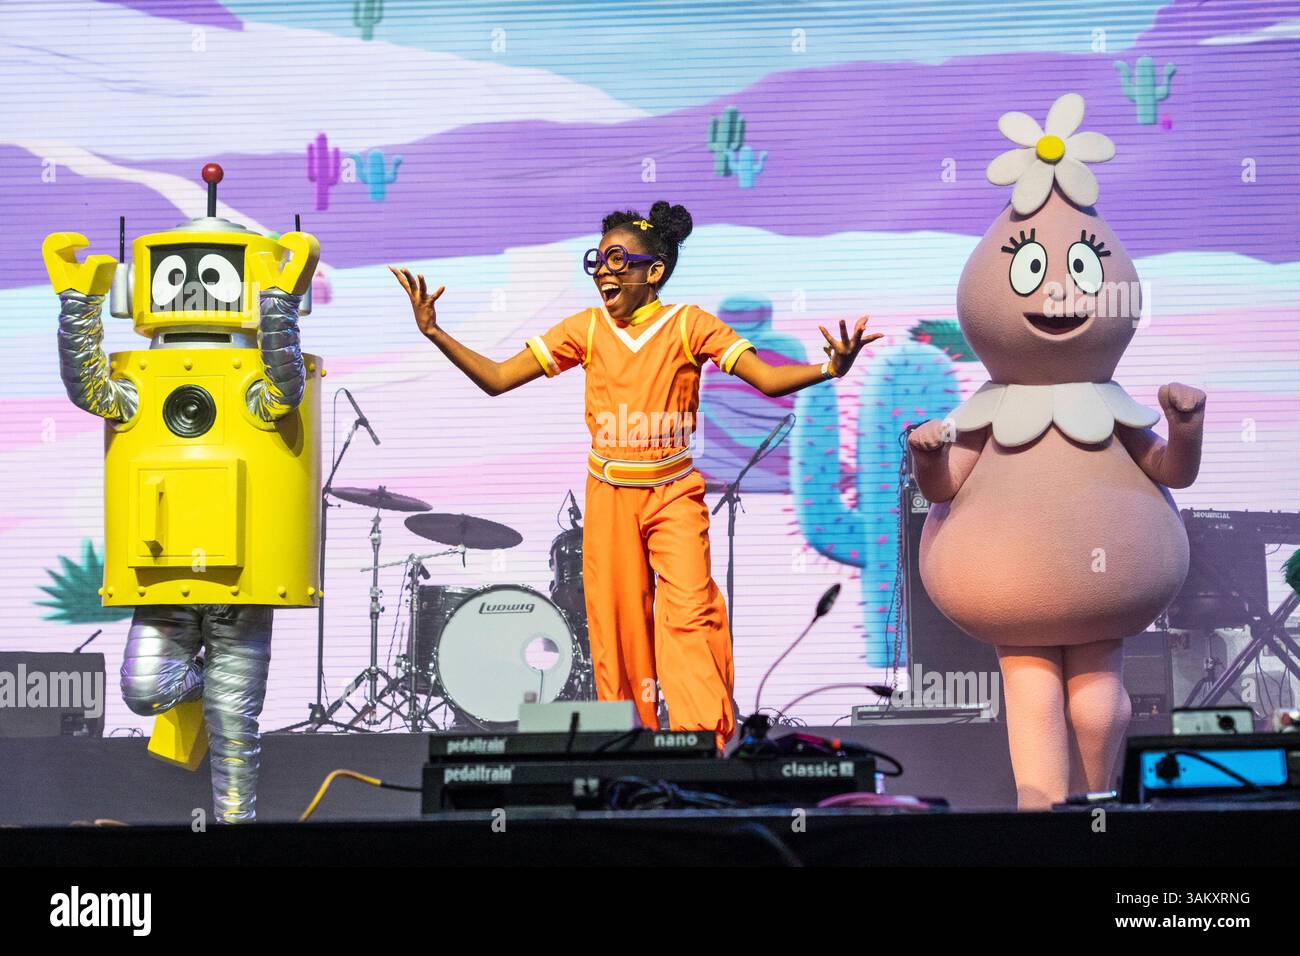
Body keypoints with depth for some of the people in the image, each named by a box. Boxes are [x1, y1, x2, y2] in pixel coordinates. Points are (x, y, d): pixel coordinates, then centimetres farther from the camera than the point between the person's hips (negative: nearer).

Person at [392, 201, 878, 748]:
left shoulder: (688, 325, -5)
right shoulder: (586, 328, 1)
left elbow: (768, 379, -13)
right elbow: (497, 378, 0)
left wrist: (828, 369, -32)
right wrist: (435, 334, -13)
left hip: (674, 495, -2)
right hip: (610, 497, 3)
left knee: (690, 610, -17)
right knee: (617, 624, 4)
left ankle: (707, 746, -12)